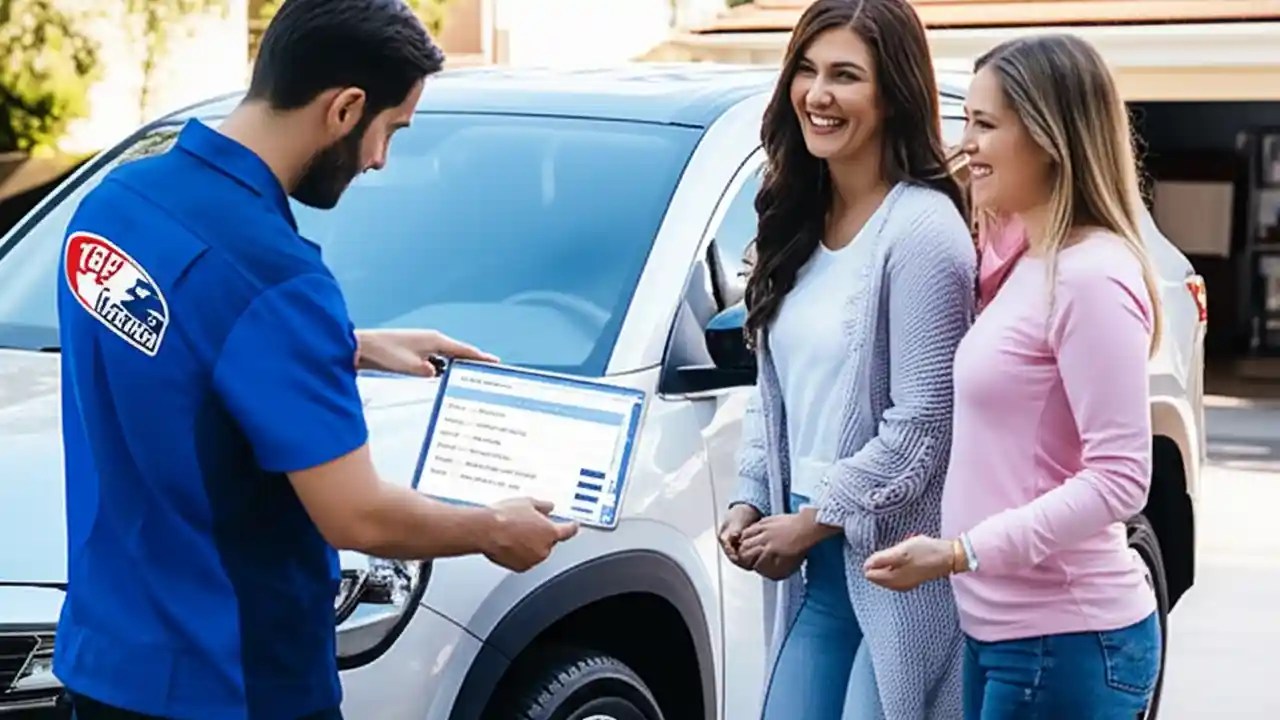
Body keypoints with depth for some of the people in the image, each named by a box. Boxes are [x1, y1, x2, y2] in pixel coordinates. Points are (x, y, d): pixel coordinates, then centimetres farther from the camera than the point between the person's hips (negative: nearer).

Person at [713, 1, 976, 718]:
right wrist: (751, 498, 5)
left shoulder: (921, 229, -15)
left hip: (900, 571, -8)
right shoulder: (799, 222, 11)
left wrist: (812, 521, -11)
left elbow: (922, 424, -17)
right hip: (819, 571, 8)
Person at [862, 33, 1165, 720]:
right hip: (1004, 626, 9)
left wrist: (959, 553, -23)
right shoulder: (1032, 267, 12)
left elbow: (1118, 479, -21)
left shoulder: (1090, 278, -18)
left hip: (1063, 641, -9)